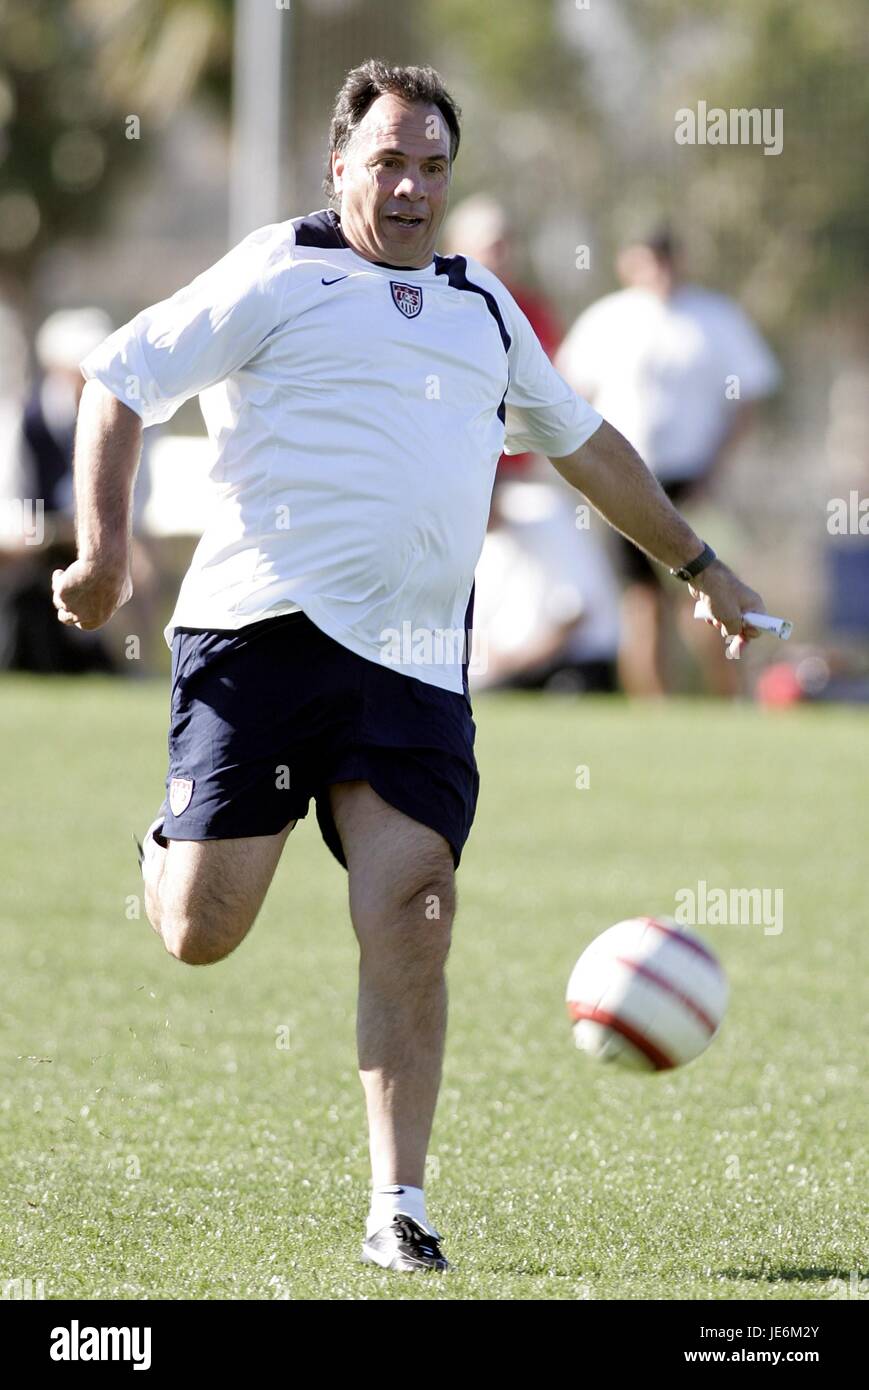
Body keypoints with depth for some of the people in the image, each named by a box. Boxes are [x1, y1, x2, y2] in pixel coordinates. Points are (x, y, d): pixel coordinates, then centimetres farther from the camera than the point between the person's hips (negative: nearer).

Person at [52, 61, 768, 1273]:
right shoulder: (279, 276, 3)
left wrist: (700, 565, 38)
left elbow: (583, 443, 35)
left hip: (415, 666, 4)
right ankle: (171, 848, 31)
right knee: (200, 932, -7)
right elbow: (118, 383, 2)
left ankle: (398, 1209, -5)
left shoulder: (483, 306, 21)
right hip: (264, 629, -4)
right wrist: (103, 546, -10)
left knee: (413, 922, -10)